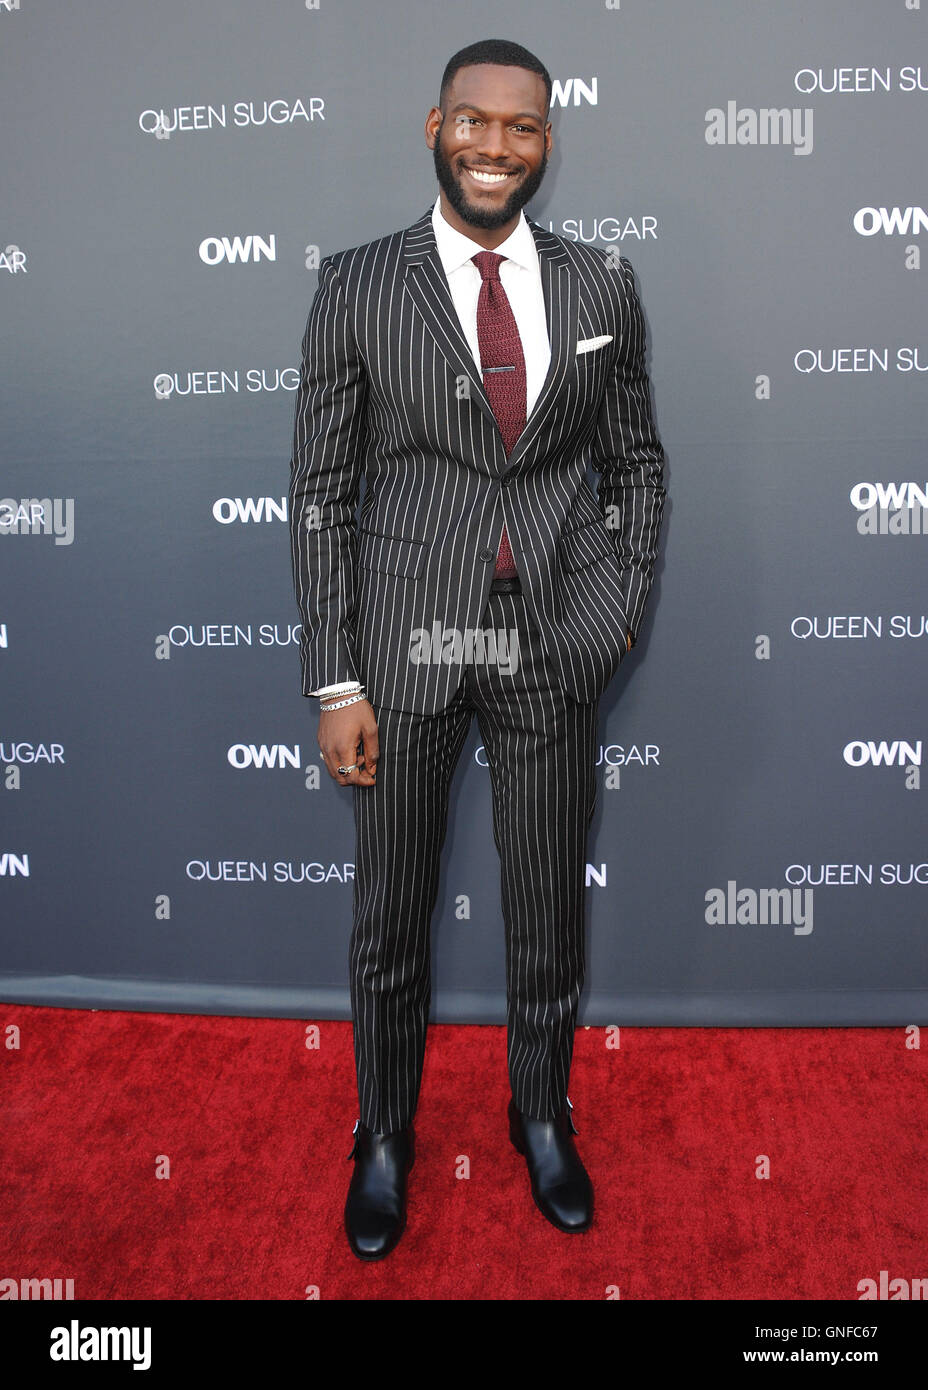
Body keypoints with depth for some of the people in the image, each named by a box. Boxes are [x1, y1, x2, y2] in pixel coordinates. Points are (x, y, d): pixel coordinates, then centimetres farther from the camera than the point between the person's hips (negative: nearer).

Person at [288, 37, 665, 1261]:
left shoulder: (602, 286, 5)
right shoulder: (357, 286, -2)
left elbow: (637, 464, 13)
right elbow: (320, 490, -3)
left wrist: (624, 609, 0)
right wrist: (335, 679, -7)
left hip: (555, 645, 2)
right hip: (406, 640, -1)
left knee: (550, 906, 15)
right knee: (390, 911, 12)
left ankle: (543, 1115, 41)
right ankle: (384, 1135, 37)